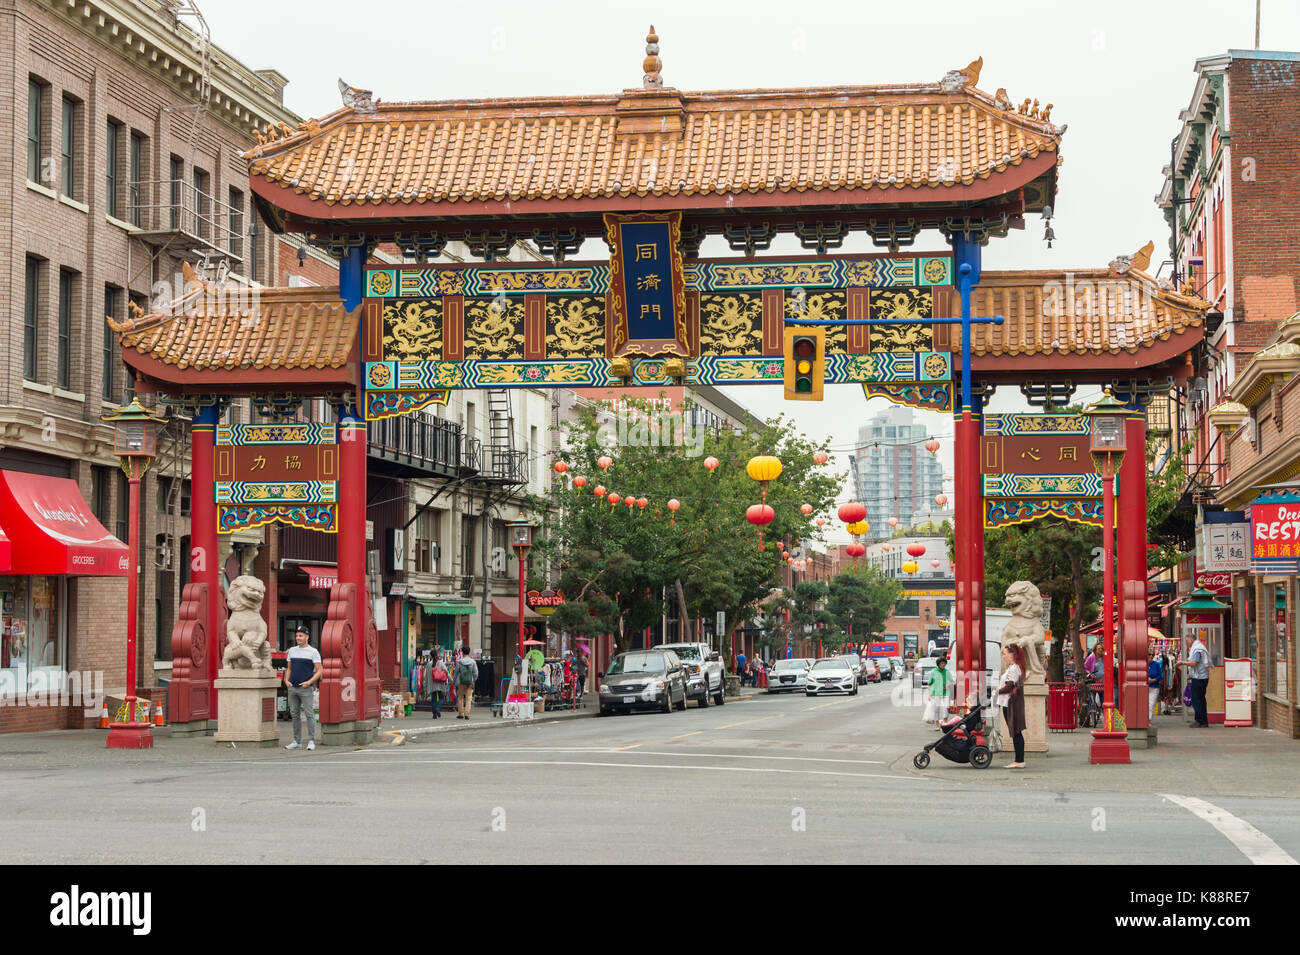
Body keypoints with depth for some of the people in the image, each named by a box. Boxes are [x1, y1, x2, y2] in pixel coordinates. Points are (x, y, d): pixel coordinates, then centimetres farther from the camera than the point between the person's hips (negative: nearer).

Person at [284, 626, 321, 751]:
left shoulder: (313, 652, -1)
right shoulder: (292, 650, 14)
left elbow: (319, 671, -4)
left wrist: (309, 682, -15)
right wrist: (287, 680, 4)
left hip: (306, 688, -5)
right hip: (292, 688, 5)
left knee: (309, 714, -7)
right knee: (294, 715, 7)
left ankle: (311, 741, -4)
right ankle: (297, 742, 13)